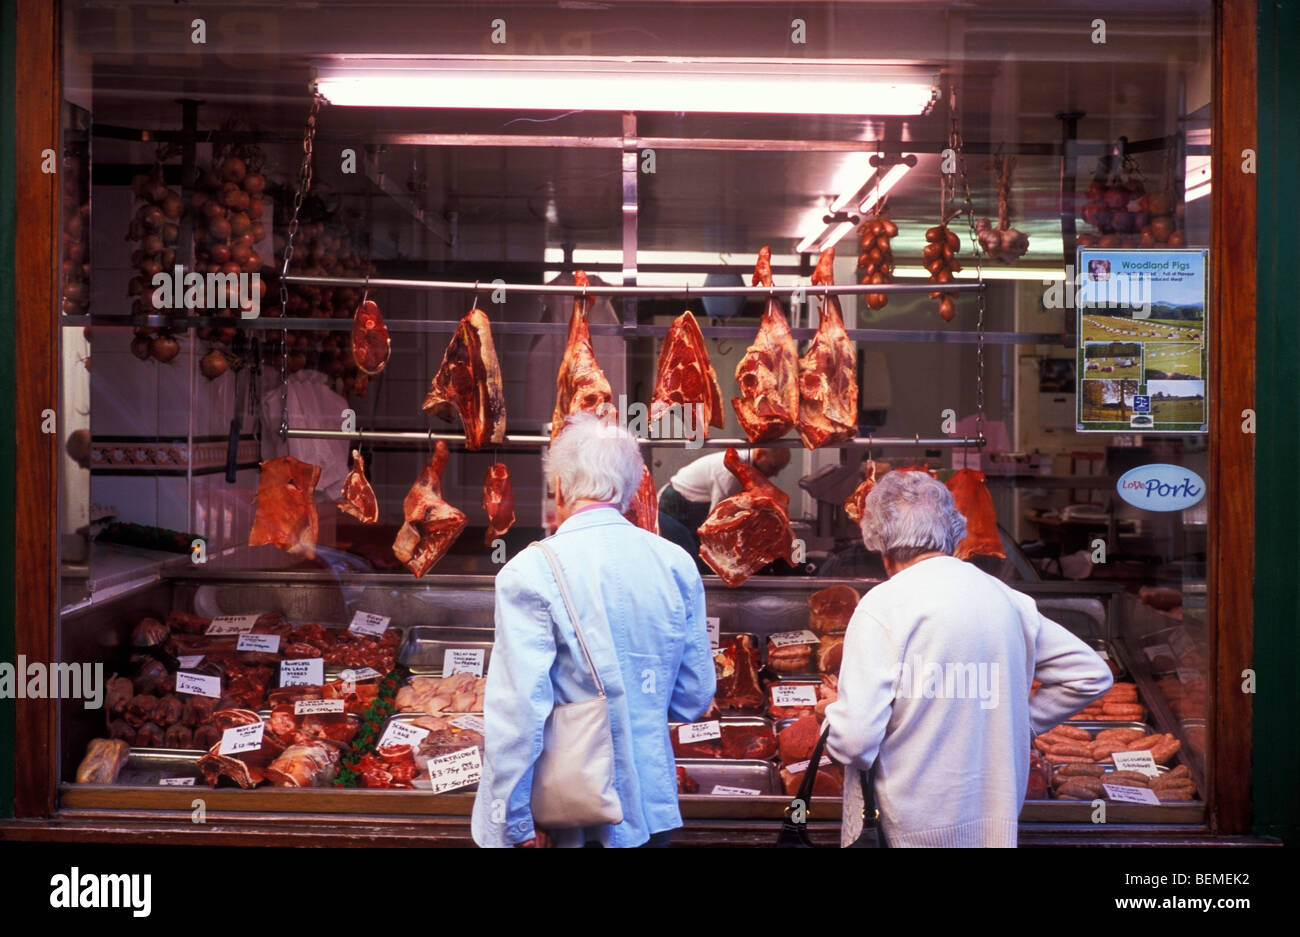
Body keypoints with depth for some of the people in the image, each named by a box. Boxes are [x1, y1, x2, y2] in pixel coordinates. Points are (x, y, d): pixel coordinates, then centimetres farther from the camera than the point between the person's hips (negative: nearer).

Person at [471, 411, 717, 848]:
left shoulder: (531, 572, -15)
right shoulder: (676, 564, -1)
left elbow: (517, 712, -19)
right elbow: (694, 698, 7)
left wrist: (516, 823, -12)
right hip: (652, 809, 4)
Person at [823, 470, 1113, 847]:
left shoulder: (882, 607, -14)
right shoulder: (1008, 599, 4)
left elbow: (855, 739, -20)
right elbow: (1091, 675, 10)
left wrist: (833, 720, 2)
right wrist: (1019, 721, 13)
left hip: (910, 830, -5)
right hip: (996, 825, 6)